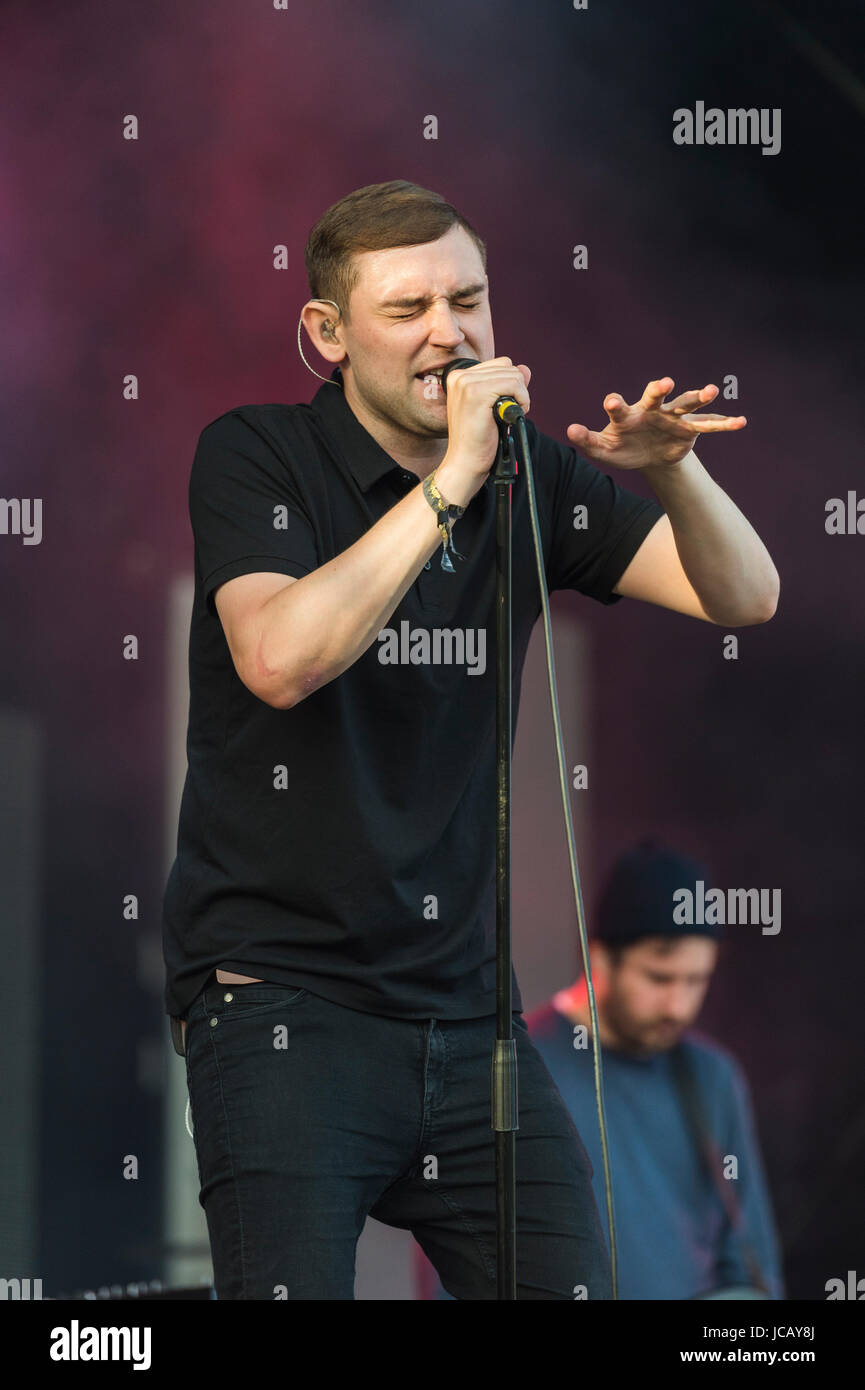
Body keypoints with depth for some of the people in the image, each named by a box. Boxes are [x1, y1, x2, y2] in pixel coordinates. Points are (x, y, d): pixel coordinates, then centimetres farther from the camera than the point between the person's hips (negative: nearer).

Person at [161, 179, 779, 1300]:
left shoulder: (529, 474, 8)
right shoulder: (256, 457, -4)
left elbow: (745, 597, 3)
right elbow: (279, 660, -22)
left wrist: (675, 471, -17)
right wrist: (451, 482, -23)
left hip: (466, 1001, 5)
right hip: (284, 997, -5)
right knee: (297, 1290, -18)